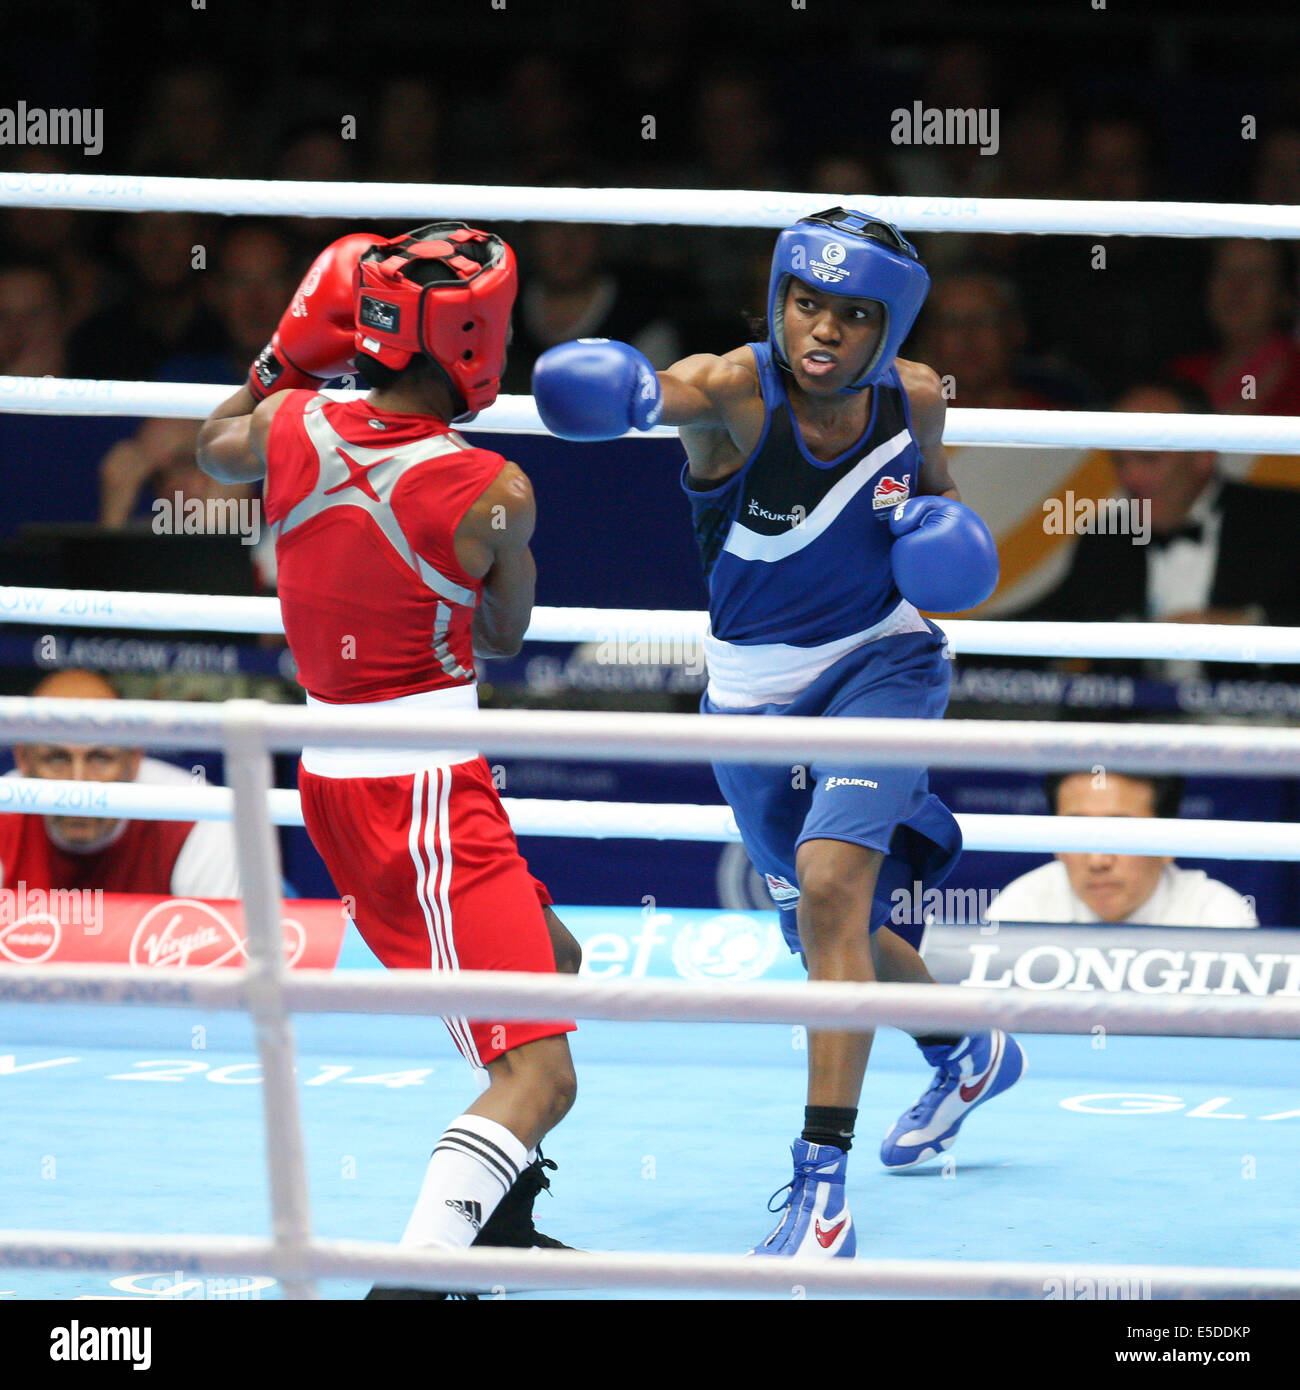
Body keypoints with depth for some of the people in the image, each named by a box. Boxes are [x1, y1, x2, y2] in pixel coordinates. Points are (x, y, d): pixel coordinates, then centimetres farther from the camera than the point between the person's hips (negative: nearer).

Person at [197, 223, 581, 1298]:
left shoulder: (292, 428, -2)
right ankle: (418, 1270, -28)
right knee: (540, 1075, -12)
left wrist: (285, 361, 31)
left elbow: (218, 446, 24)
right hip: (424, 792, -8)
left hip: (333, 776, 8)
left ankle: (494, 1227, 35)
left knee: (552, 964, 29)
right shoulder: (493, 494, -17)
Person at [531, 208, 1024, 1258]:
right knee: (828, 930, 18)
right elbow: (653, 393, -47)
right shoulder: (732, 393, -23)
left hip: (883, 659, -1)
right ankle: (967, 1053, 51)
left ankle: (824, 1179, -24)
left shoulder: (914, 399, -11)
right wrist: (620, 388, -71)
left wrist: (946, 535, -11)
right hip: (756, 691, 1)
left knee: (830, 882, -25)